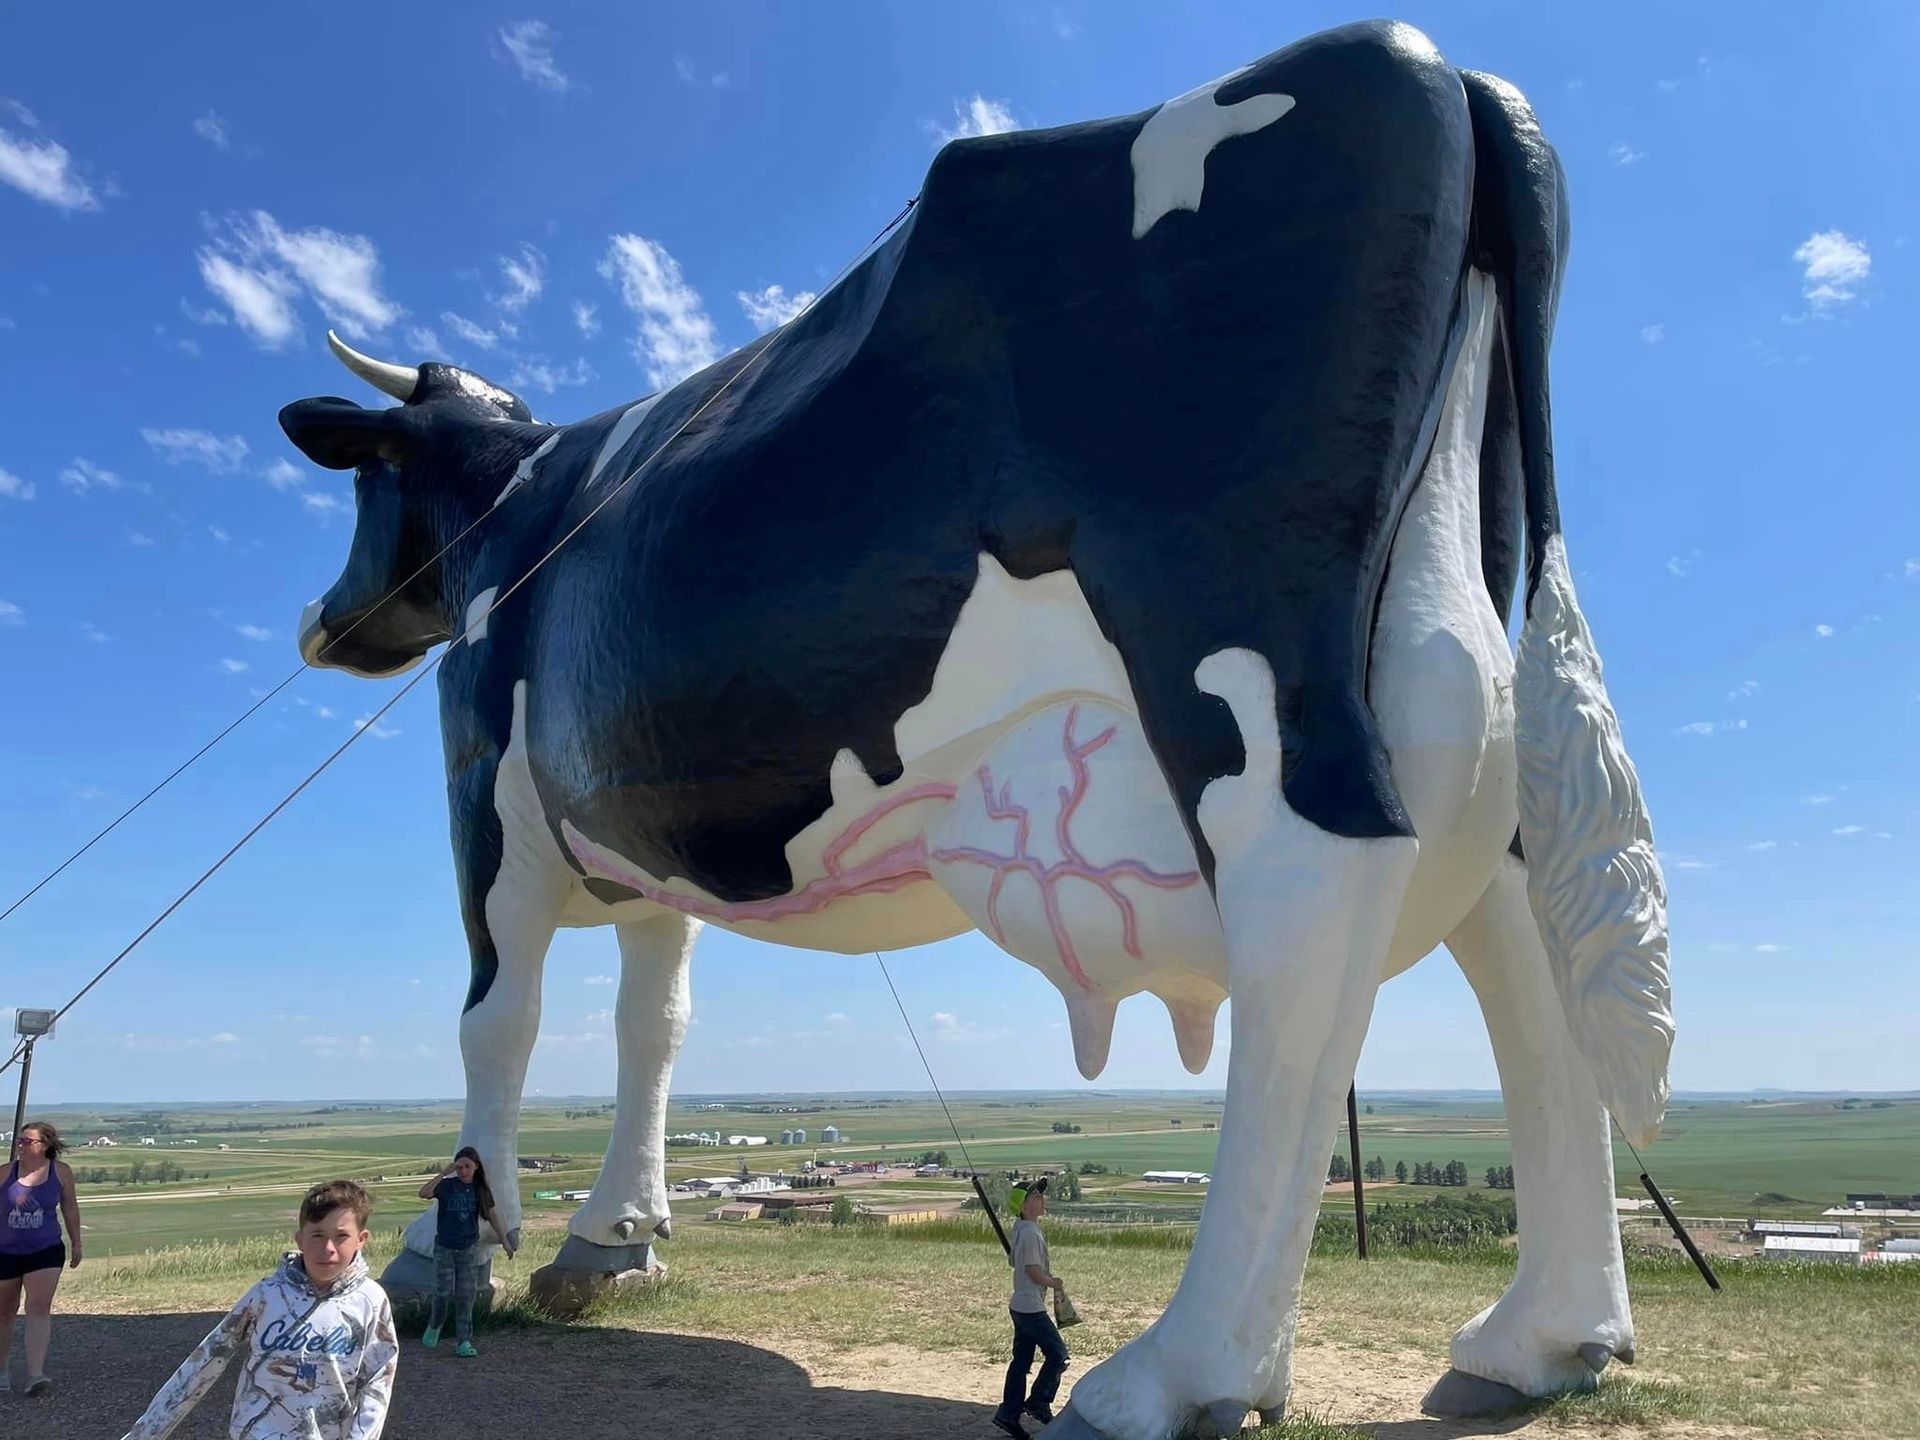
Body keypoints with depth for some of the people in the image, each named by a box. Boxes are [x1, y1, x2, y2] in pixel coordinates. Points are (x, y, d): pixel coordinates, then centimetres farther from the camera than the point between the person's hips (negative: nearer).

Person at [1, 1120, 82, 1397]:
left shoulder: (61, 1172, -4)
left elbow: (70, 1208, 7)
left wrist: (76, 1244, 11)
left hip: (45, 1251, -1)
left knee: (39, 1307, -14)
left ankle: (35, 1375, -17)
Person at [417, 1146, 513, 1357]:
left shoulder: (481, 1189, -1)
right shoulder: (447, 1185, -10)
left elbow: (492, 1215, 5)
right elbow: (424, 1193, -29)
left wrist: (505, 1241, 4)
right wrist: (445, 1172, -33)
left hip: (469, 1248, 2)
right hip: (444, 1247, -2)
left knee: (465, 1295, 1)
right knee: (442, 1292, 0)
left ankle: (463, 1341, 7)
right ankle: (435, 1325, 30)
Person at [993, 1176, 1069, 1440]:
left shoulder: (1019, 1227, 8)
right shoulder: (1031, 1233, -21)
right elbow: (1034, 1272, -22)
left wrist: (1047, 1277, 19)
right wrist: (1056, 1284, -4)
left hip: (1019, 1306, 10)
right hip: (1031, 1307, -9)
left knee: (1022, 1359, 14)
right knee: (1057, 1353, 0)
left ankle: (1009, 1413, 18)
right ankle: (1038, 1403, 6)